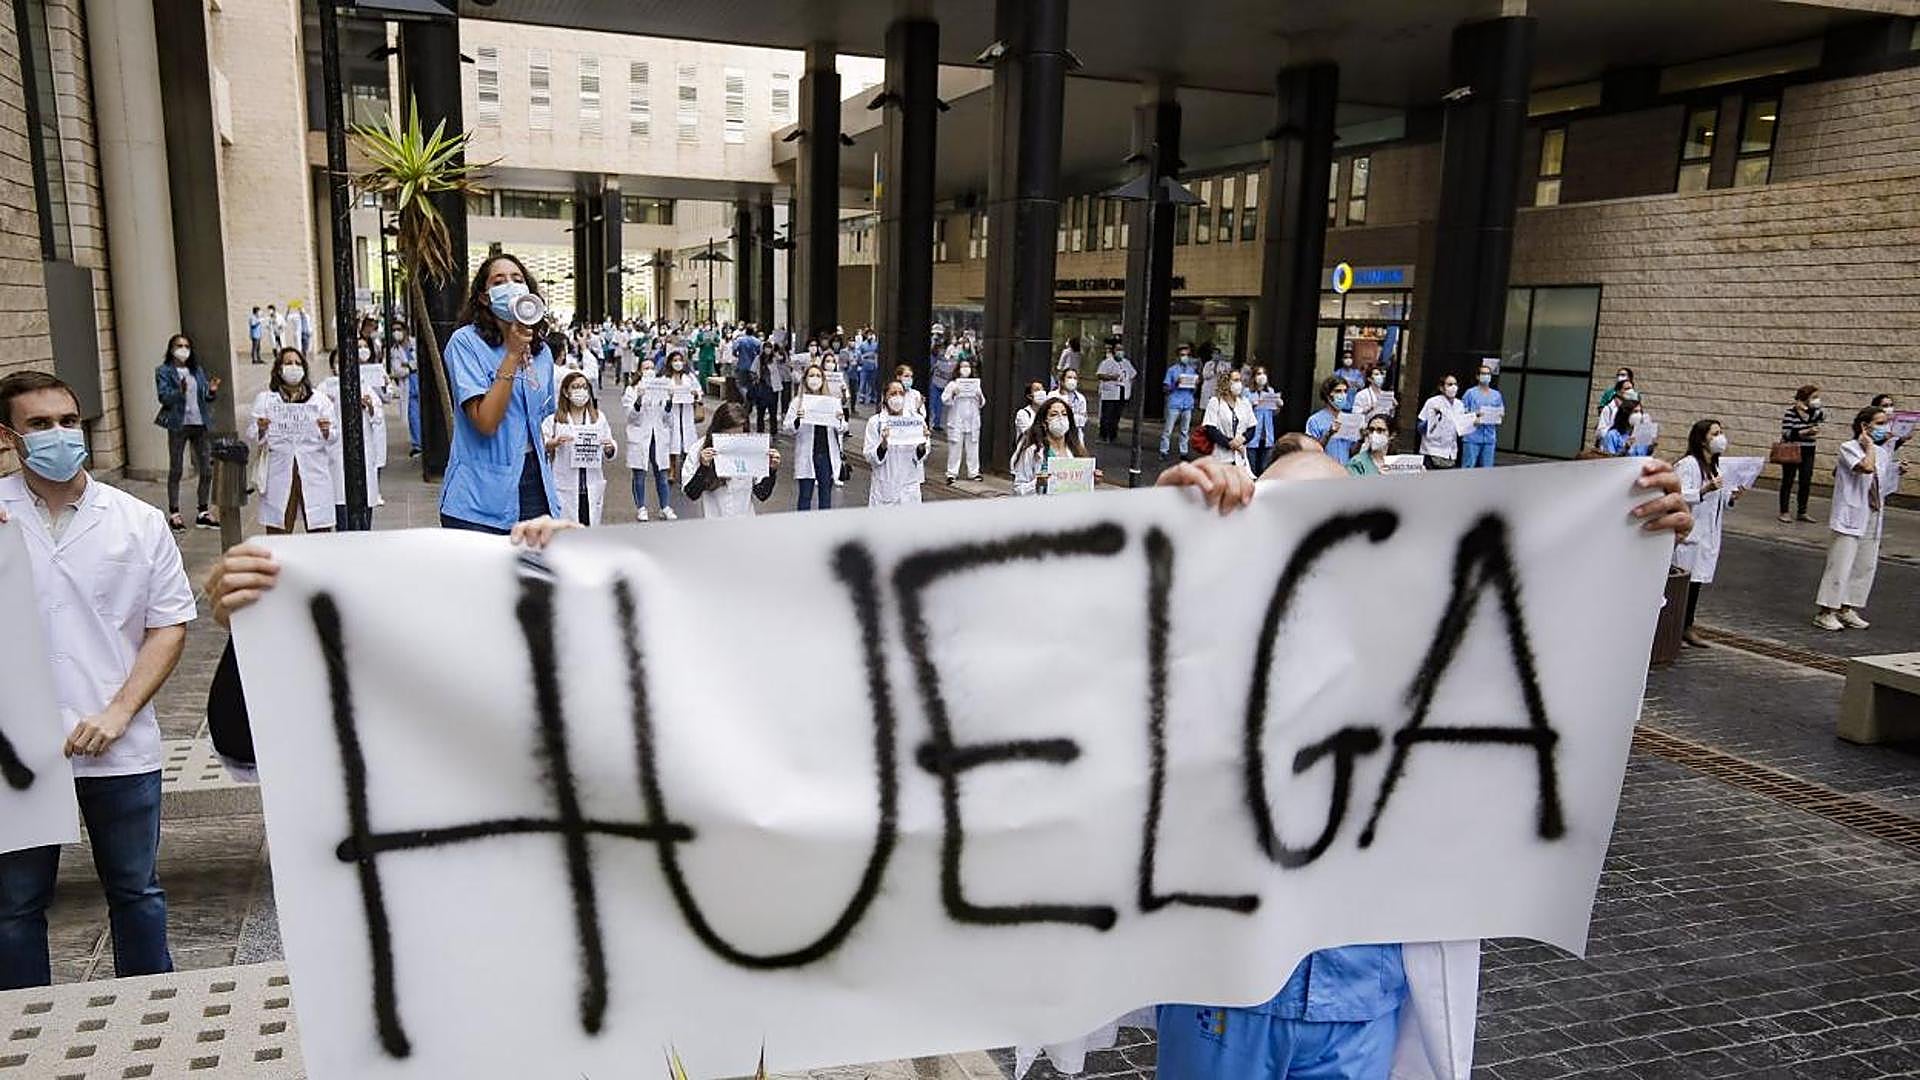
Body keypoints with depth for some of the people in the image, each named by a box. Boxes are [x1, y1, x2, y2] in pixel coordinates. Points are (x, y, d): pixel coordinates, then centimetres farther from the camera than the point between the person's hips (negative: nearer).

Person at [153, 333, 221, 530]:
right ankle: (174, 513, 10)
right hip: (178, 424, -4)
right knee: (175, 470, 4)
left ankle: (203, 512, 15)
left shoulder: (197, 370, 12)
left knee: (206, 470, 5)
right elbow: (163, 397, -11)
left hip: (199, 423, 4)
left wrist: (212, 391, -9)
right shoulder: (164, 372, -1)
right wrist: (180, 392, -29)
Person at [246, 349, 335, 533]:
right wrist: (261, 430, -16)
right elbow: (252, 436, 6)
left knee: (321, 531, -3)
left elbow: (332, 438, 7)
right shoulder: (265, 399, 11)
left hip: (313, 472, 0)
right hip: (279, 472, 0)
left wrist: (326, 432, -15)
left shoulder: (319, 399, 12)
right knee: (277, 532, -1)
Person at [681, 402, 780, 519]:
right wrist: (703, 467, -17)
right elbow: (692, 495, -4)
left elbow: (762, 495, 5)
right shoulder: (699, 450, -4)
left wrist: (772, 470, -9)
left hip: (745, 522, 2)